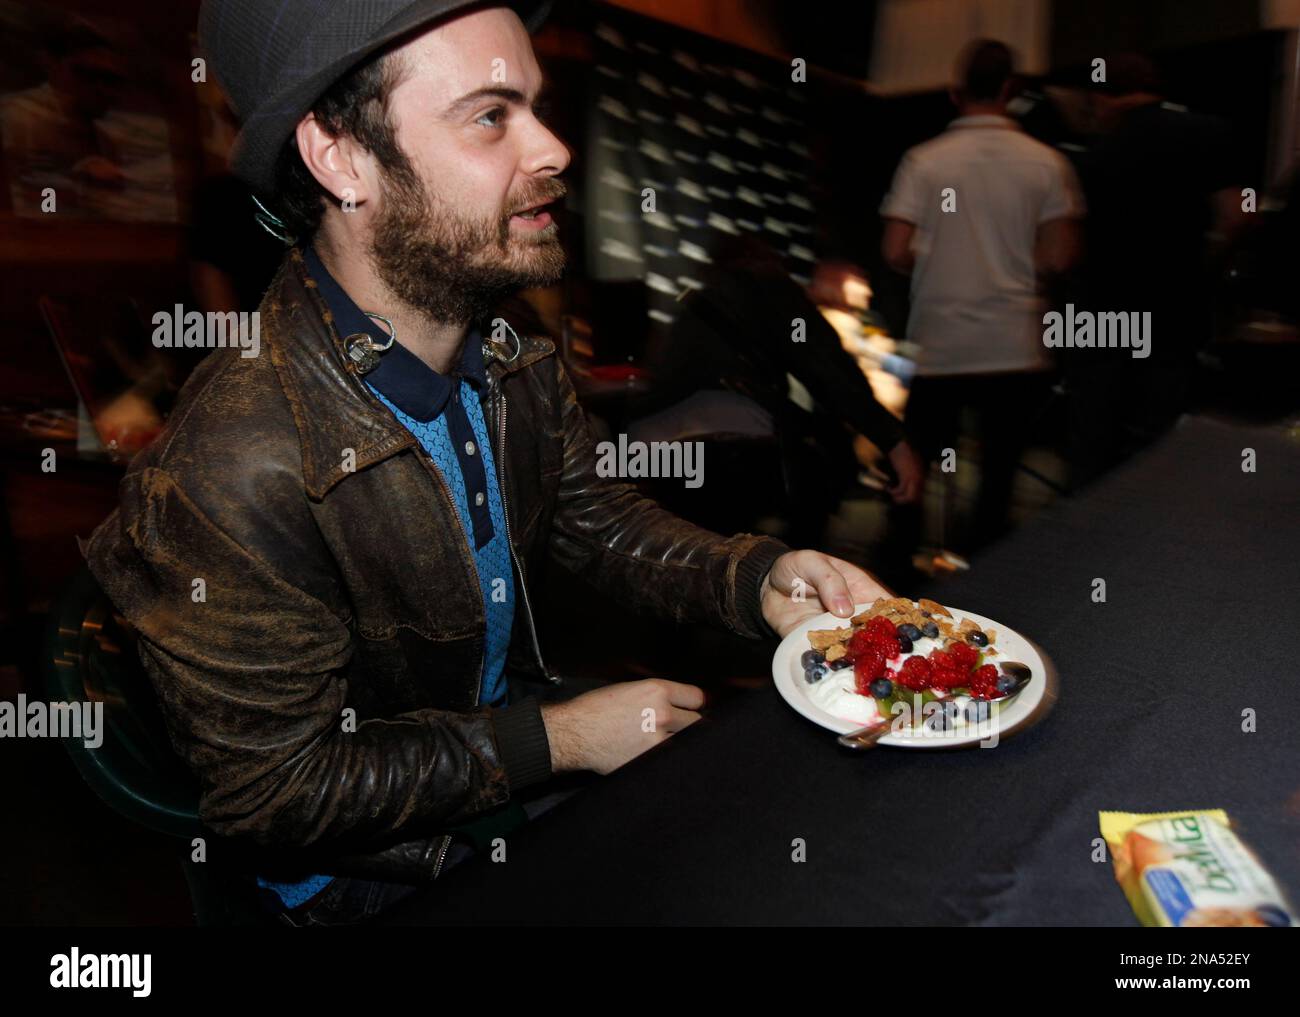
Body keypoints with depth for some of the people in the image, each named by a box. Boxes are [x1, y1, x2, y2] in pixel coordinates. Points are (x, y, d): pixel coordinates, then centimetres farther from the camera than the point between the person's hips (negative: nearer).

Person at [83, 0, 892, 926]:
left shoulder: (509, 355, -11)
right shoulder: (236, 469, -33)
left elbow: (595, 516, 3)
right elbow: (274, 794, -23)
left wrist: (758, 578, -15)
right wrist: (554, 740, -20)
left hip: (522, 728, 6)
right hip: (378, 873, -5)